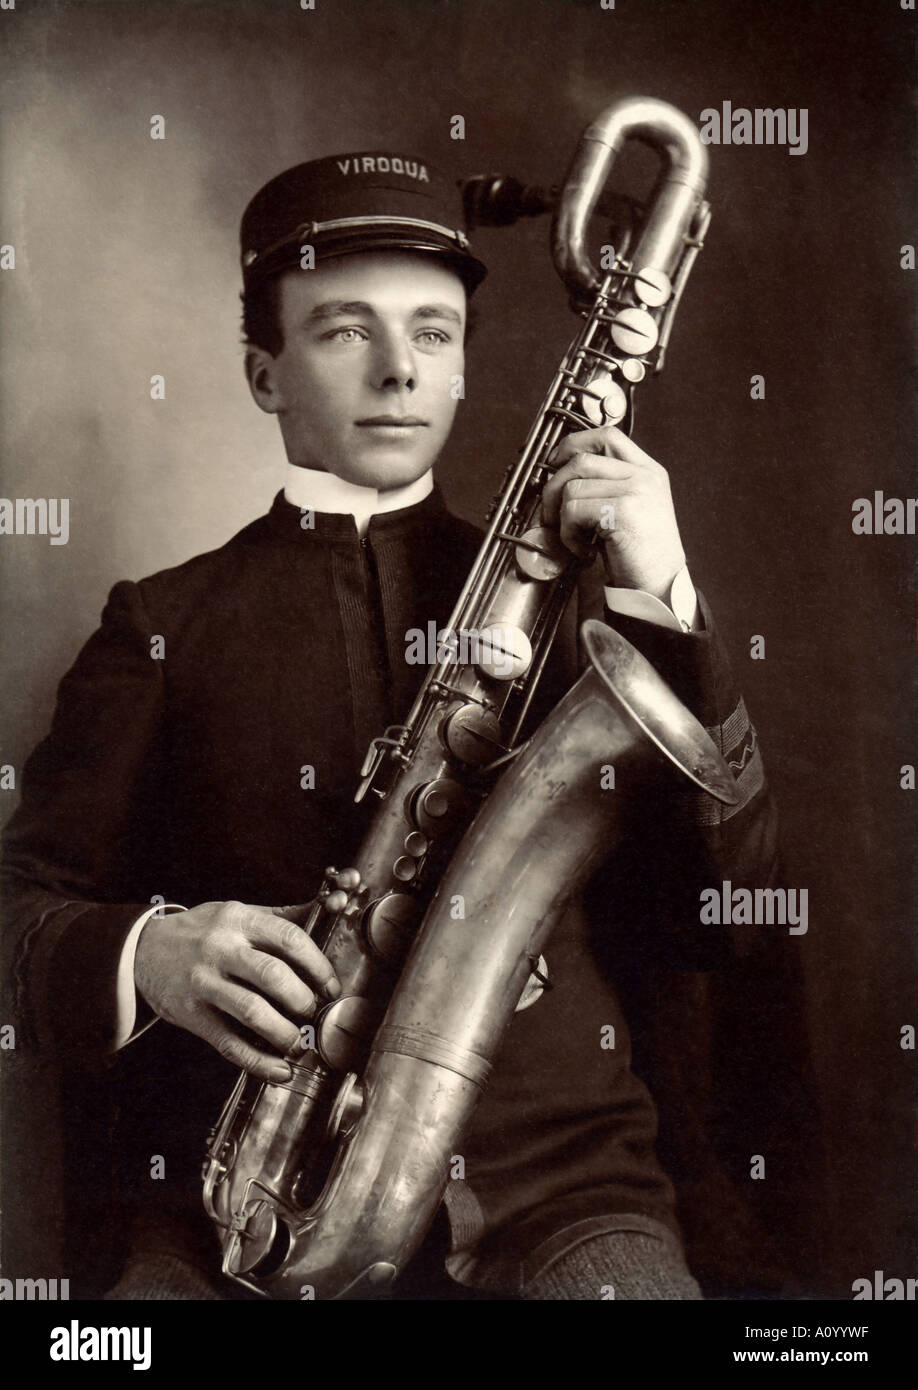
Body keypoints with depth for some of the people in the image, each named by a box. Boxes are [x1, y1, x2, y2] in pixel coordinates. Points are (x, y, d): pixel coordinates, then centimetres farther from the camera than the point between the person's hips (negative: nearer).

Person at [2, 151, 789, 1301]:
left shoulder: (564, 591, 13)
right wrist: (143, 956, -12)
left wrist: (661, 601, -7)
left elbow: (733, 898, 4)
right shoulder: (163, 625, 11)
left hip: (555, 1187, 2)